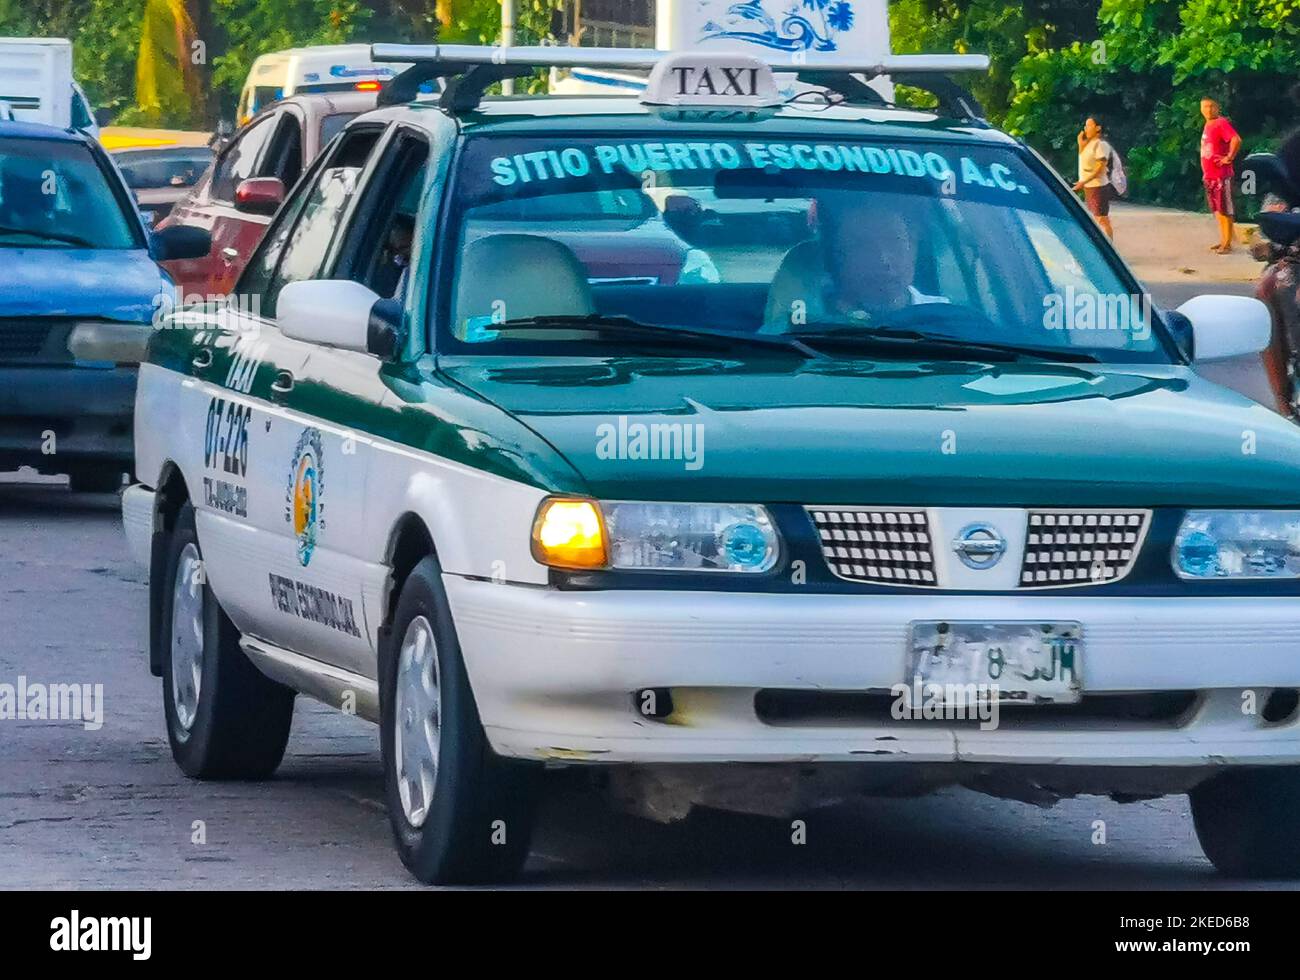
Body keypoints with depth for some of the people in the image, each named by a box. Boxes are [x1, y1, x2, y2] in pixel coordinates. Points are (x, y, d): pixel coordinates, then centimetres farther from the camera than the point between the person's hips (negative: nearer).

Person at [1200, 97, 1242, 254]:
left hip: (1221, 175, -10)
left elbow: (1236, 140, -30)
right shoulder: (1208, 125, 13)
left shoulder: (1221, 123, -15)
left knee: (1225, 210, -5)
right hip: (1209, 175, 10)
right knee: (1217, 209, 15)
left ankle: (1228, 243, -2)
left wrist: (1229, 157, -21)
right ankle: (1223, 240, 23)